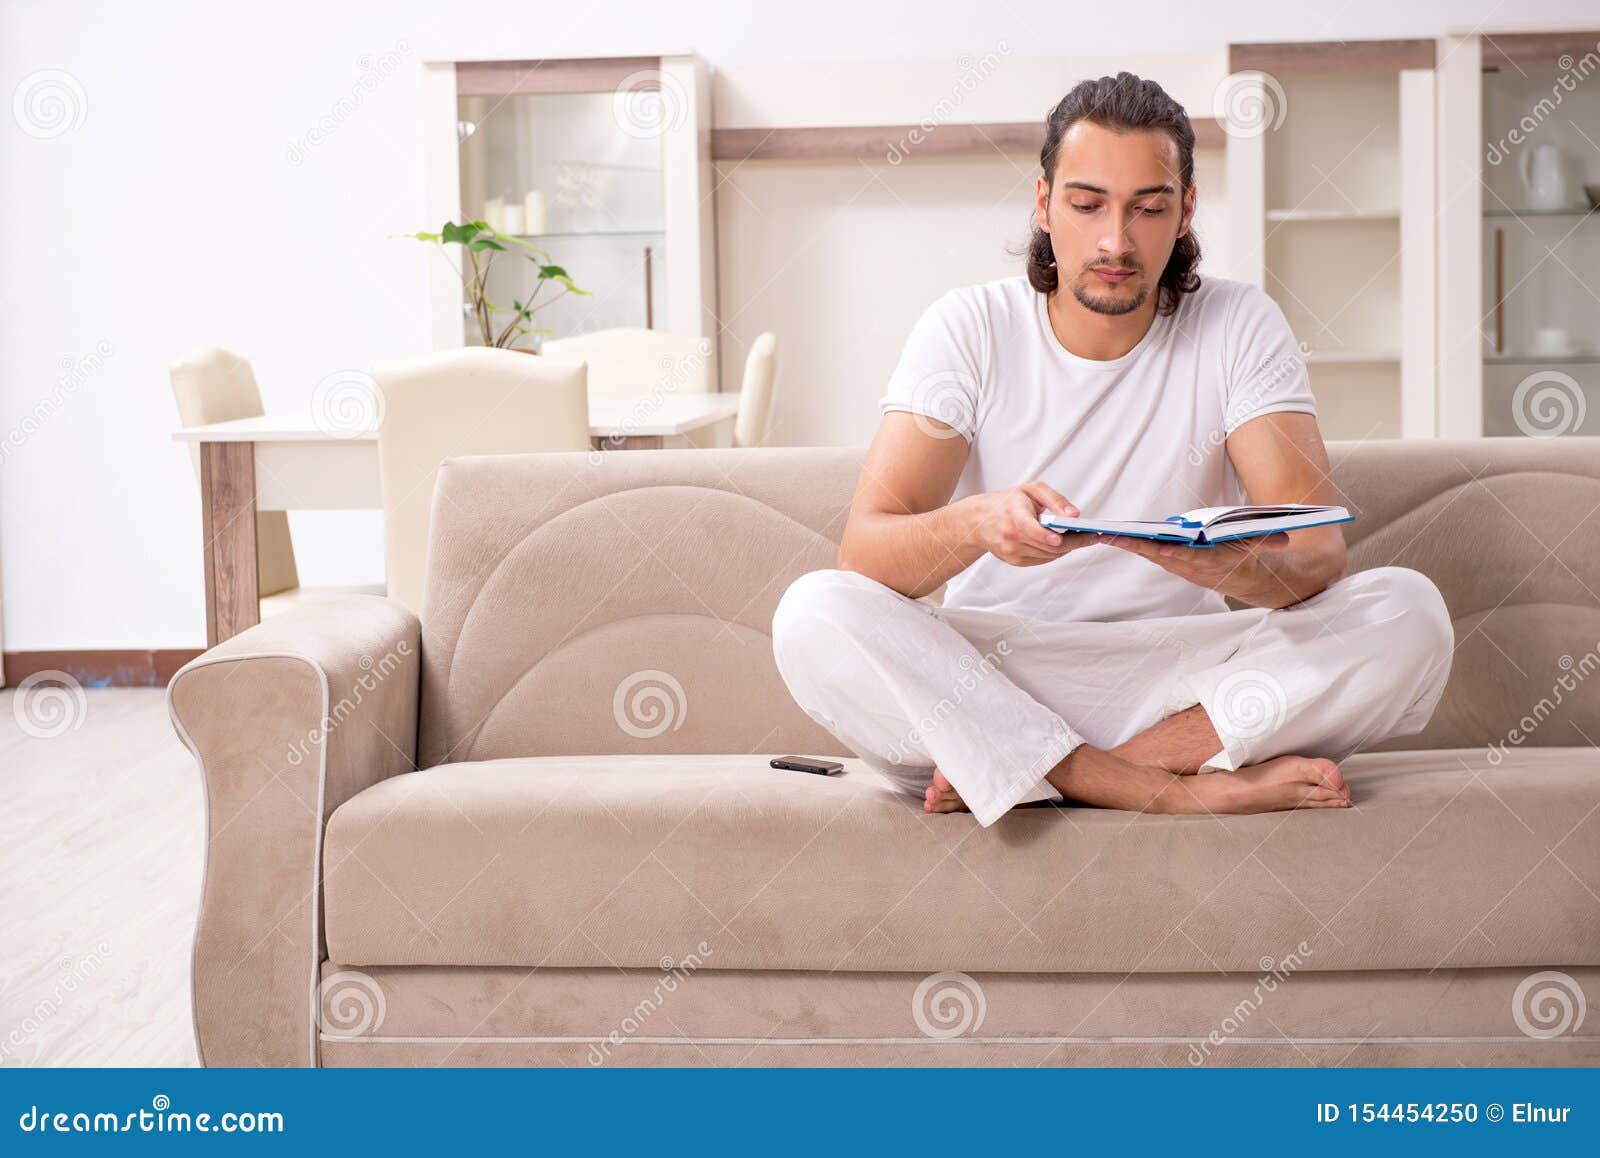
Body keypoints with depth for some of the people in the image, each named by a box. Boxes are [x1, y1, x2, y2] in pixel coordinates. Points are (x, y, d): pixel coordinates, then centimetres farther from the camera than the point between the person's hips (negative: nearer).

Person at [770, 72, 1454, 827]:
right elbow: (864, 551, -14)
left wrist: (1239, 565, -37)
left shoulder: (1239, 327, -1)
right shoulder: (968, 329, -3)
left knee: (1407, 611, -23)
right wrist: (975, 525, -38)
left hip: (1177, 685, 1)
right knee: (813, 614, -29)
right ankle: (1174, 790, -30)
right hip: (985, 678, -1)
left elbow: (1318, 552, -12)